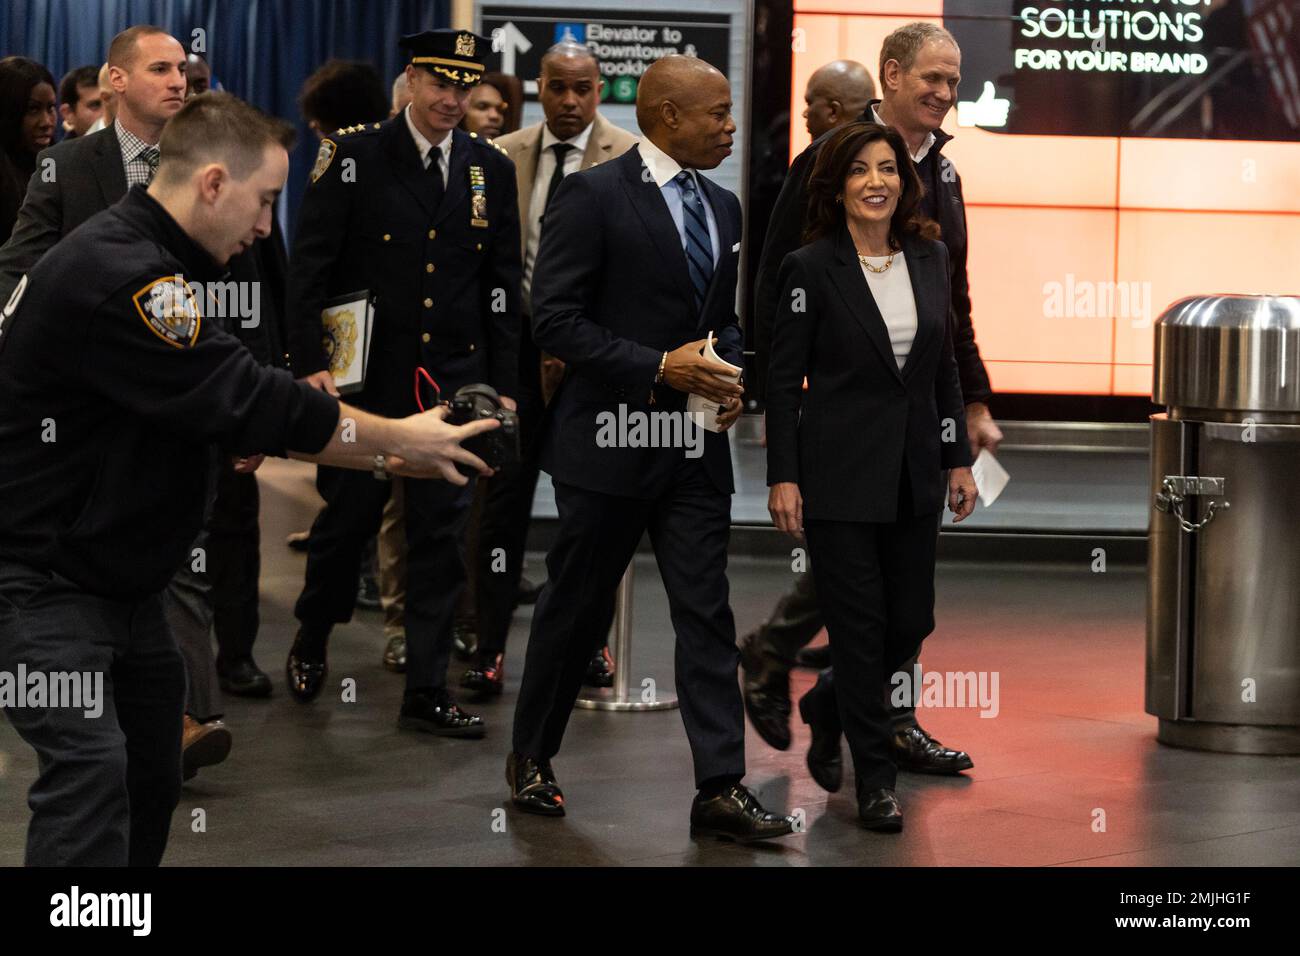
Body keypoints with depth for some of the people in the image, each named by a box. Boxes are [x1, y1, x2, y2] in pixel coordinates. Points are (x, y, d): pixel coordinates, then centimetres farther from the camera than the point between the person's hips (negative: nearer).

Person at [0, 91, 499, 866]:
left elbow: (241, 413, 11)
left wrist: (386, 452, 3)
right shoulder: (115, 277, -24)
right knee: (92, 775, -20)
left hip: (123, 583, 11)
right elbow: (253, 404, -23)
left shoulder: (147, 264, 10)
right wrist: (399, 440, -12)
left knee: (152, 778, 12)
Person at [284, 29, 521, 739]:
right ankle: (311, 643, 34)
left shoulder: (491, 169, 7)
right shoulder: (354, 156, -3)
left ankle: (426, 693, 8)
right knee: (347, 517, 7)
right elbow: (308, 265, -6)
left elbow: (504, 287, 9)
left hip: (454, 381, 2)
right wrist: (311, 363, -14)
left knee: (442, 534, 2)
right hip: (366, 379, -2)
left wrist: (505, 385, 5)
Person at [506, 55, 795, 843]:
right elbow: (555, 318, -14)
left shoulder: (722, 208, 12)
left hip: (698, 447, 6)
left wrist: (730, 379, 2)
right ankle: (532, 758, 26)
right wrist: (659, 368, -19)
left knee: (707, 614, -1)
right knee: (576, 608, 8)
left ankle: (722, 789, -1)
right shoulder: (593, 196, -10)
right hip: (610, 442, -6)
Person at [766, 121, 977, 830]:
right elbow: (783, 380, -7)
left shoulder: (929, 256, 7)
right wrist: (782, 477, -11)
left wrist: (958, 459, 9)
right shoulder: (811, 268, -8)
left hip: (914, 474, 5)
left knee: (912, 622, 9)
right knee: (859, 625, -1)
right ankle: (874, 779, 10)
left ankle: (827, 704, 37)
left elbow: (943, 366, 13)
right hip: (840, 473, -5)